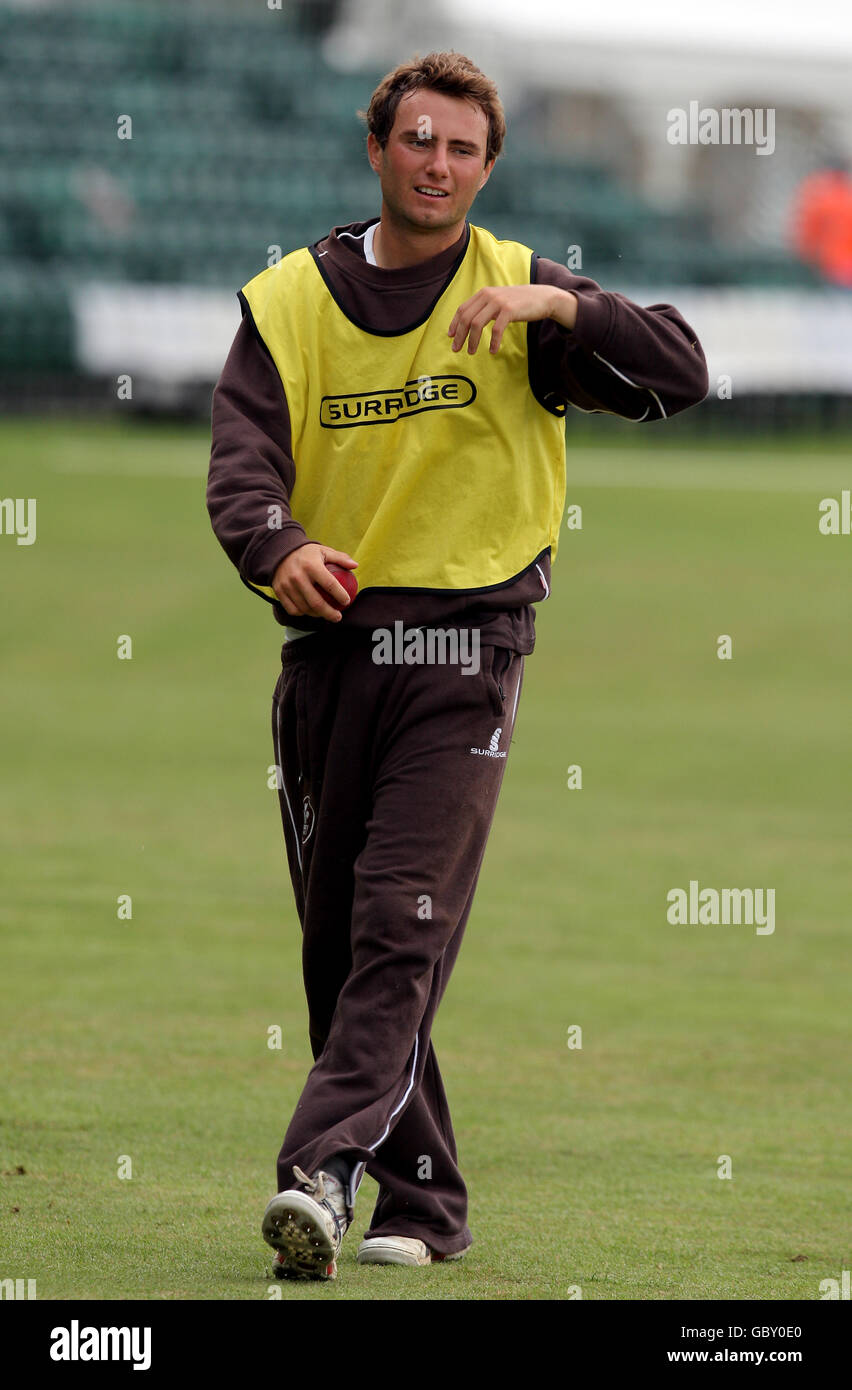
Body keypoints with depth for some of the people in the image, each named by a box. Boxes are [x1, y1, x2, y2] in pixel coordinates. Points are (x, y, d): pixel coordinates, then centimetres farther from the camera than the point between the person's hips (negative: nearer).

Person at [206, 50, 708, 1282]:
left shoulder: (518, 293, 4)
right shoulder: (289, 301, 7)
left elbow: (680, 375, -6)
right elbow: (242, 466, -5)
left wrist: (556, 306, -21)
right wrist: (279, 552, -27)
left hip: (462, 651, -3)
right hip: (328, 644, 3)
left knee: (404, 924, -16)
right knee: (335, 938, 7)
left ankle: (324, 1171, -25)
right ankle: (425, 1201, 19)